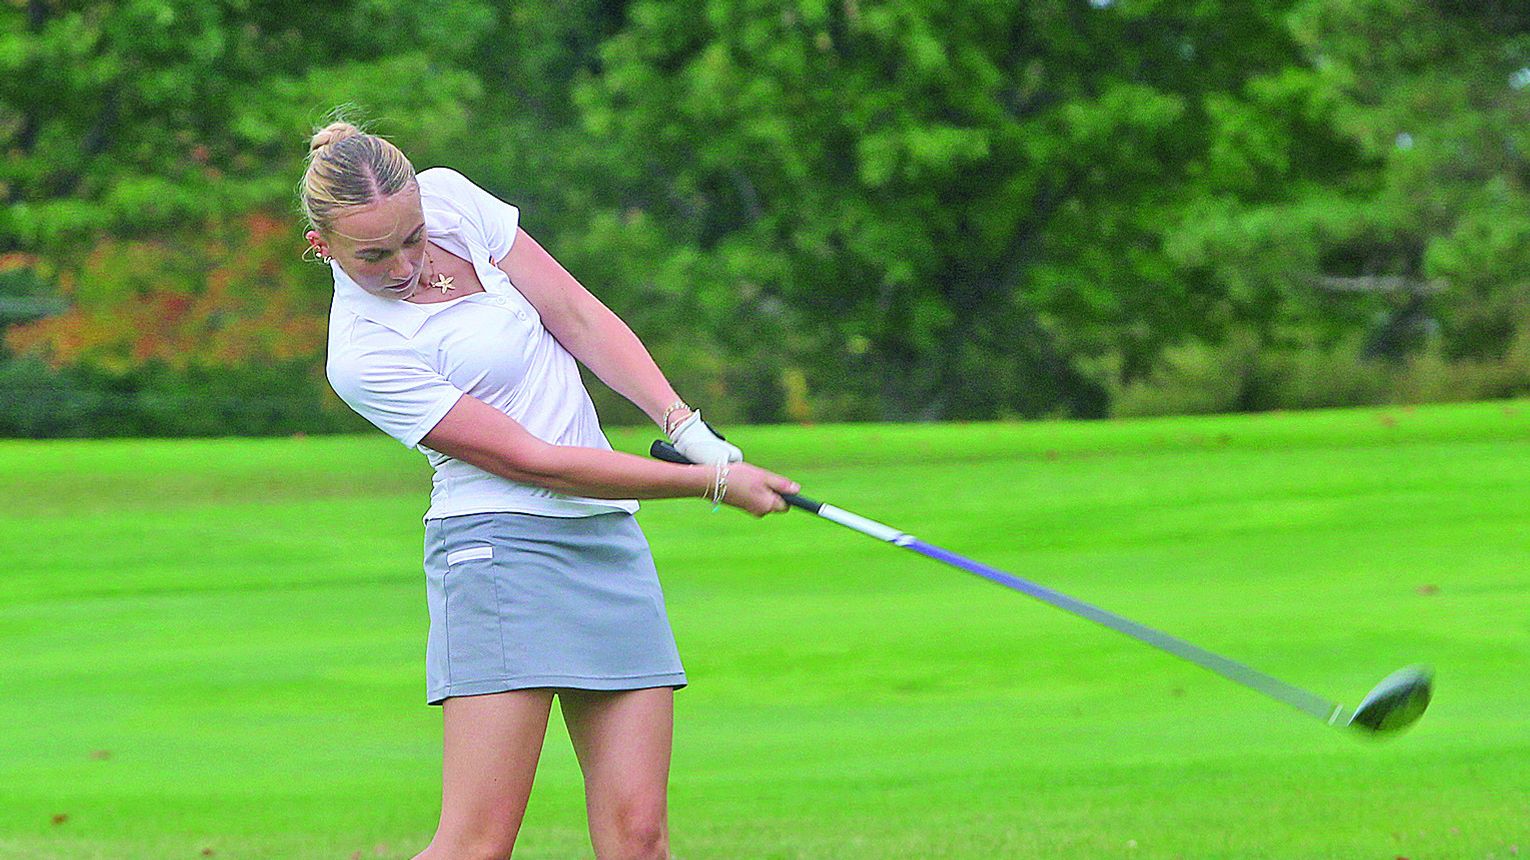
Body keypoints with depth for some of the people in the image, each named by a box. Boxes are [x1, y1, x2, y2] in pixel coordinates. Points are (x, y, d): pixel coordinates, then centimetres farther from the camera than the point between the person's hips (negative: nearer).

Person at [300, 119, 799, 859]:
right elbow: (535, 461, -14)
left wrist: (682, 423, -5)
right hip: (500, 546, -6)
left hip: (608, 542, 6)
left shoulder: (451, 200, 2)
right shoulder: (361, 357, -15)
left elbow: (579, 317, 9)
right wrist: (711, 482, -12)